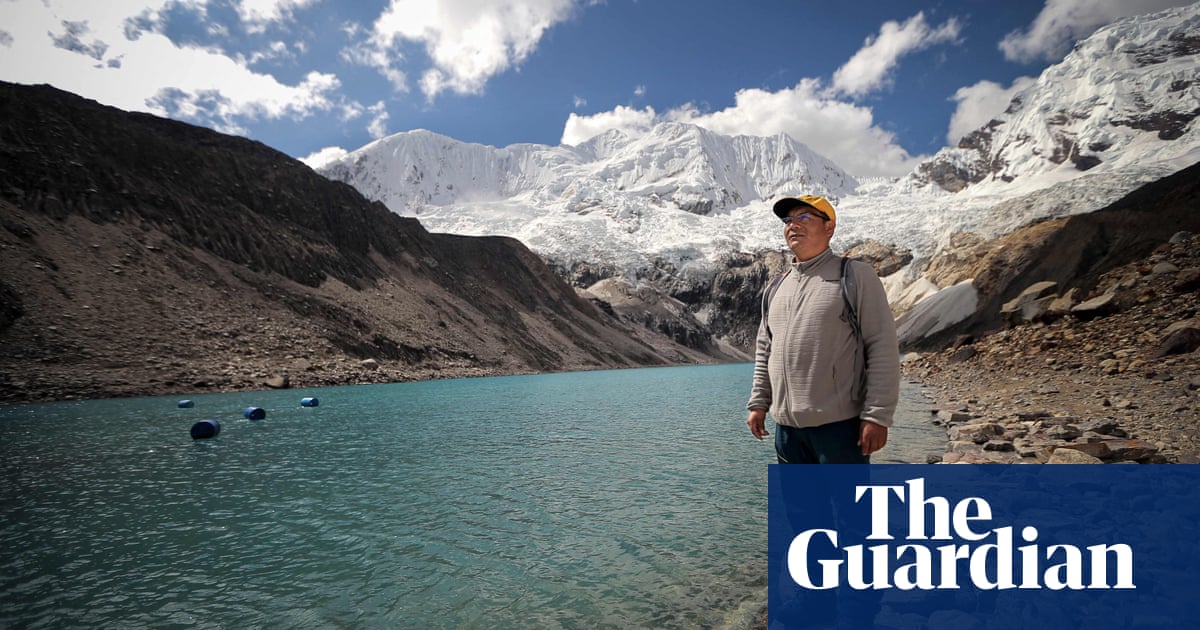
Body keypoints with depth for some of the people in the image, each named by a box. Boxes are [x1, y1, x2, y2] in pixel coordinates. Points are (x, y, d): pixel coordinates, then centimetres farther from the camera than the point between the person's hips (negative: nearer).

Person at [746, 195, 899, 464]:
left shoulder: (856, 275, -3)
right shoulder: (779, 286, 14)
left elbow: (883, 348, -8)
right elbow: (764, 350, 19)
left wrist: (877, 416, -14)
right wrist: (758, 403, 12)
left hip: (839, 424, -6)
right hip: (787, 426, 6)